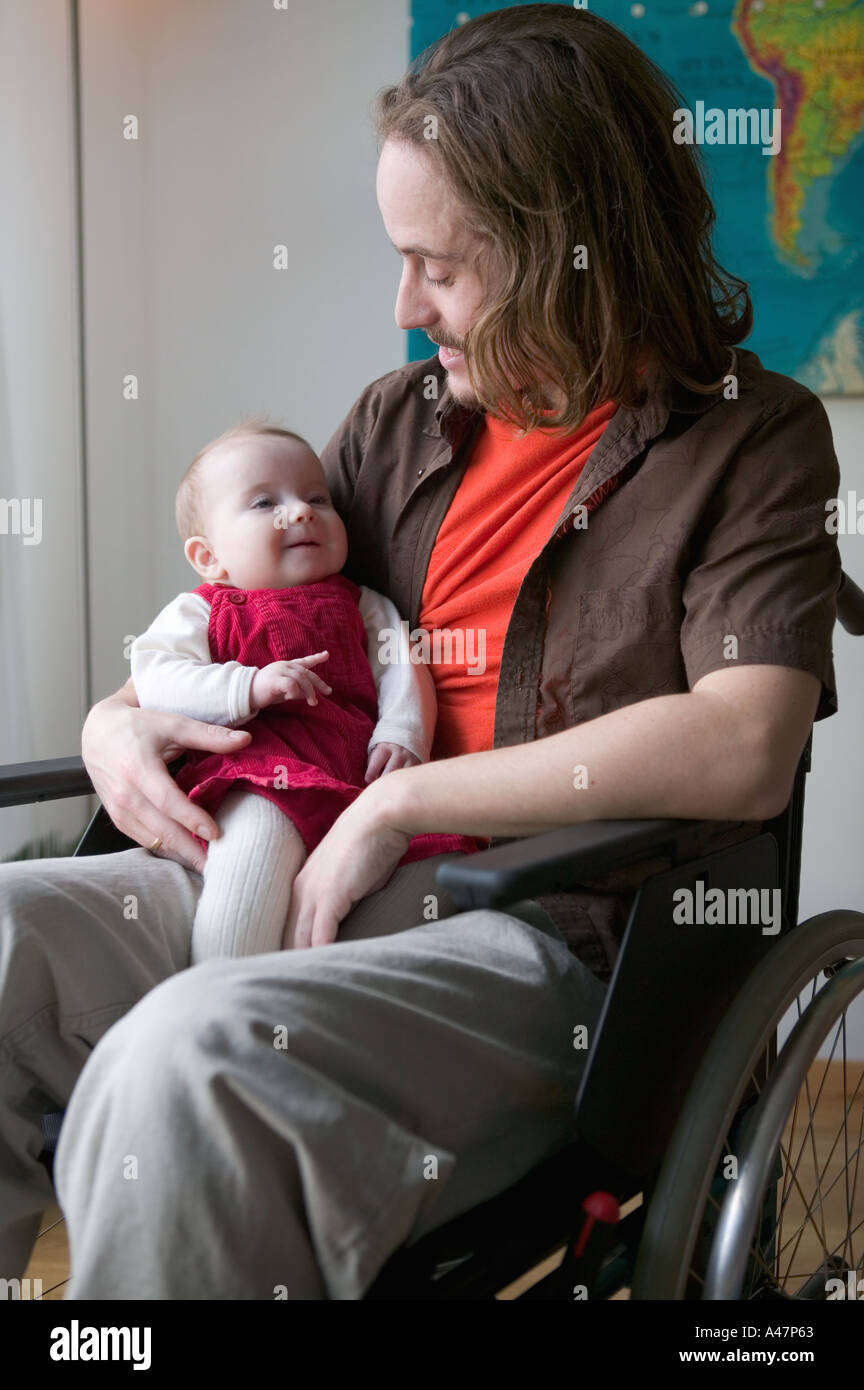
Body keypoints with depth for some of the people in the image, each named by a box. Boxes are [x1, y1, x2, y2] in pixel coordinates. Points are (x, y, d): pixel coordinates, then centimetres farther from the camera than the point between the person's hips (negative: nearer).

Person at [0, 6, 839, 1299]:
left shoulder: (751, 438, -1)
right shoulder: (401, 419, 16)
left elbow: (744, 751, -17)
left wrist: (401, 801, -15)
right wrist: (122, 718, 2)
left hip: (545, 935, -6)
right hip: (296, 878, 6)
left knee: (193, 1054, -33)